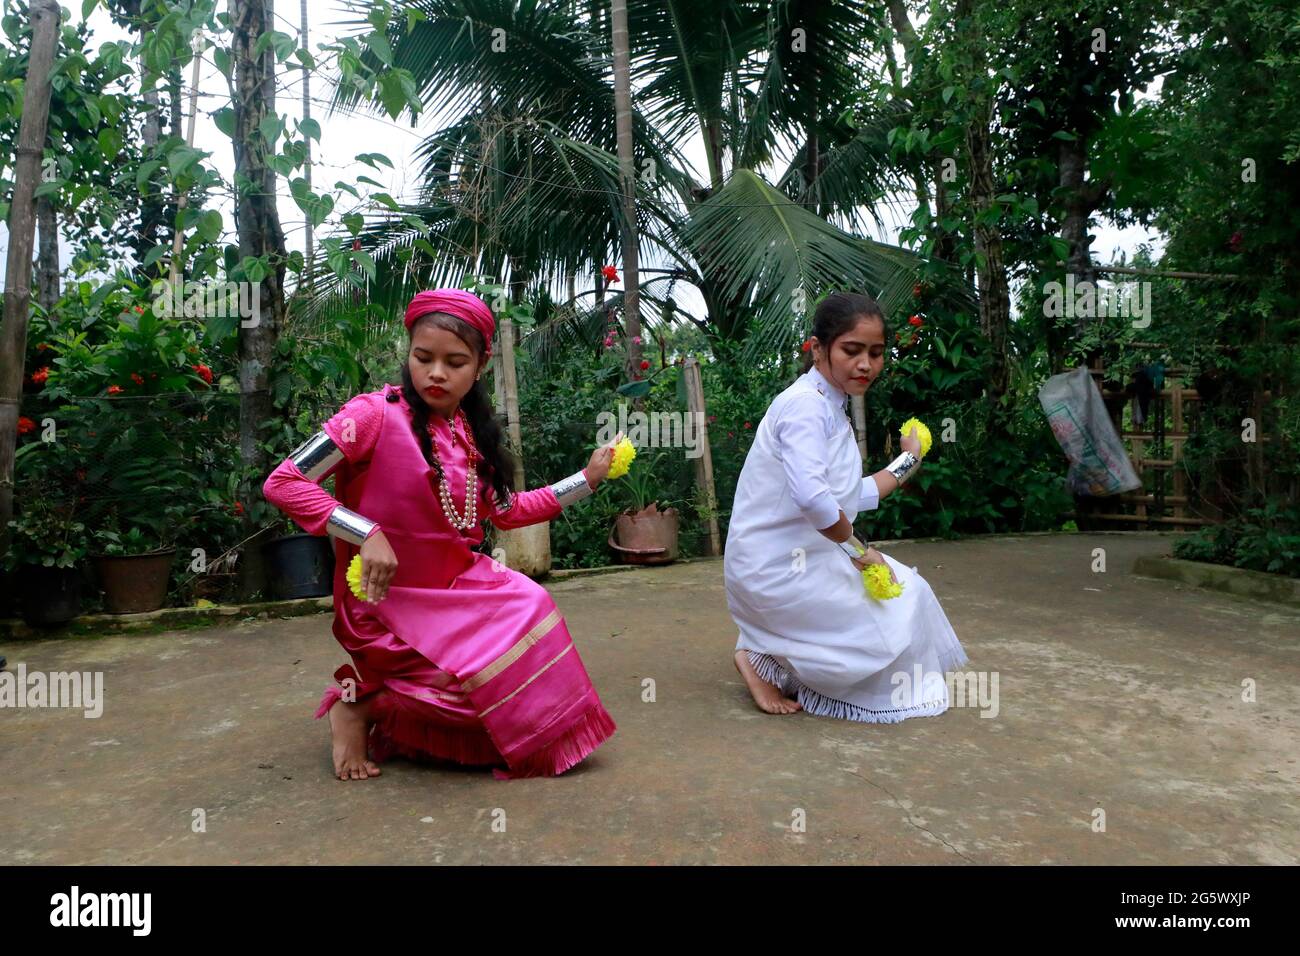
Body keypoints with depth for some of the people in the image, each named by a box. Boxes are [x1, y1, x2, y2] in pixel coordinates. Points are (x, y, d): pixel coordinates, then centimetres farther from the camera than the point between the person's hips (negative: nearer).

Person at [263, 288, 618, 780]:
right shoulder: (376, 414, -15)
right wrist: (368, 534, -26)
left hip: (459, 586, 6)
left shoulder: (471, 432, 5)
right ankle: (363, 700, 4)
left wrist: (587, 478, 11)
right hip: (389, 605, -6)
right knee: (489, 675, -20)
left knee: (530, 610, -17)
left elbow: (508, 511, 14)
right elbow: (282, 483, -18)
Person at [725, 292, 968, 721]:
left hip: (803, 557, 9)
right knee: (893, 617, -2)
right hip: (776, 567, -9)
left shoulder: (831, 407, 11)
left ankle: (775, 652, 15)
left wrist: (905, 463, 22)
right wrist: (855, 548, -18)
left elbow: (852, 497, 13)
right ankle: (764, 661, 4)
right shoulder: (805, 404, -18)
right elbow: (811, 496, -33)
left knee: (906, 591, 17)